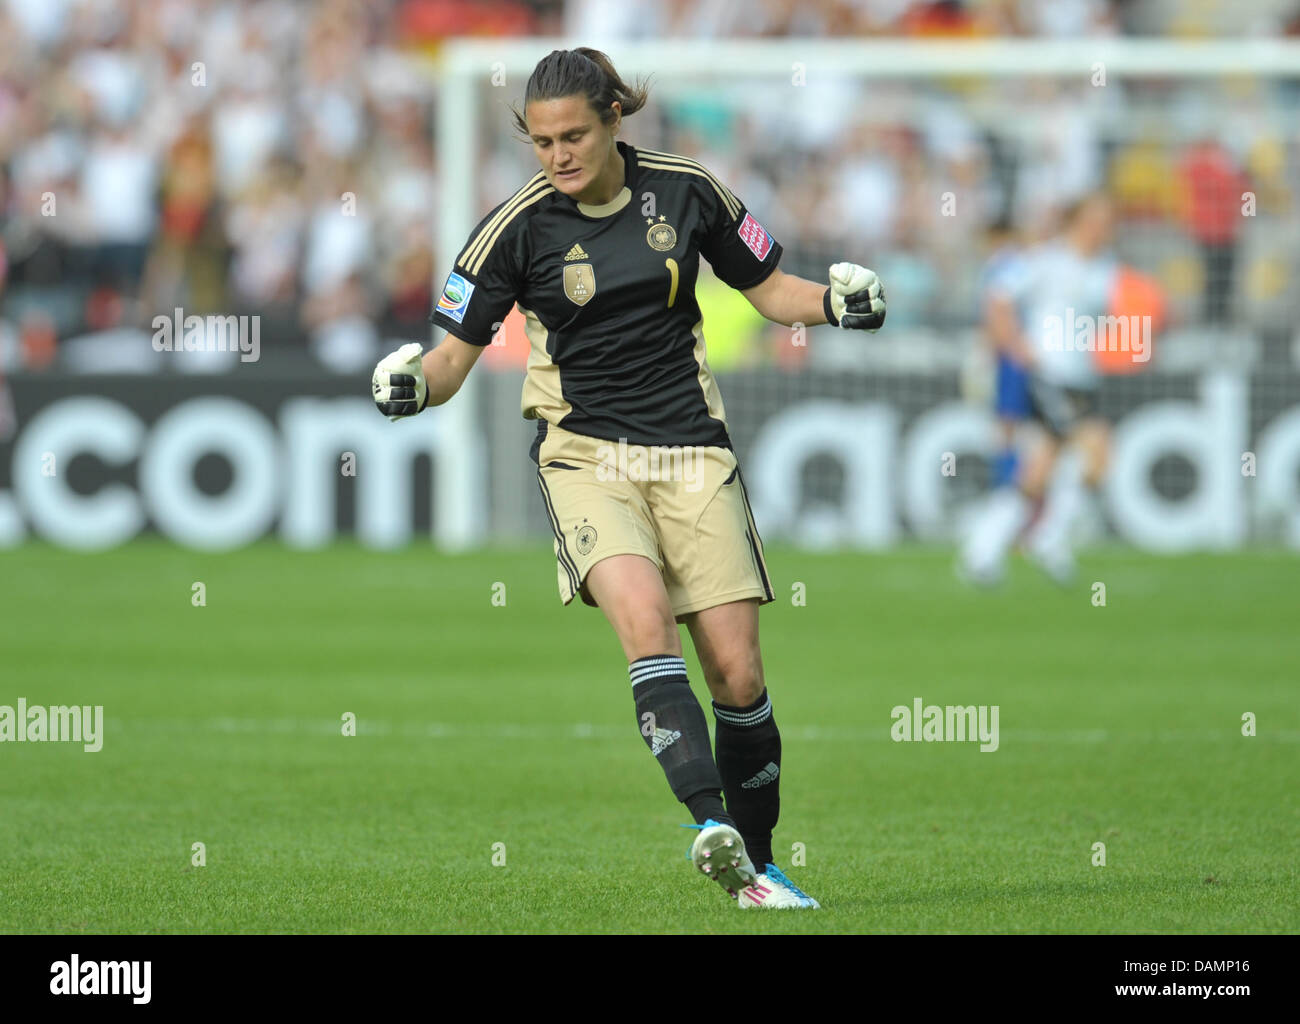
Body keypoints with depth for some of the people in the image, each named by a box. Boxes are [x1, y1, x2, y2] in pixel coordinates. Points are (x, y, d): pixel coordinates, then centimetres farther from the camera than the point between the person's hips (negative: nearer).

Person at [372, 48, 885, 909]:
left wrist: (835, 302, -9)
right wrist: (416, 384, -23)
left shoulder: (687, 191, 0)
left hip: (692, 450, 2)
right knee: (645, 618, -29)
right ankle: (713, 824, -37)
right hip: (585, 452, -2)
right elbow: (457, 351, -1)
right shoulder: (519, 225, -5)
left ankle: (756, 868, 12)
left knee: (739, 674, -4)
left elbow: (769, 287, 11)